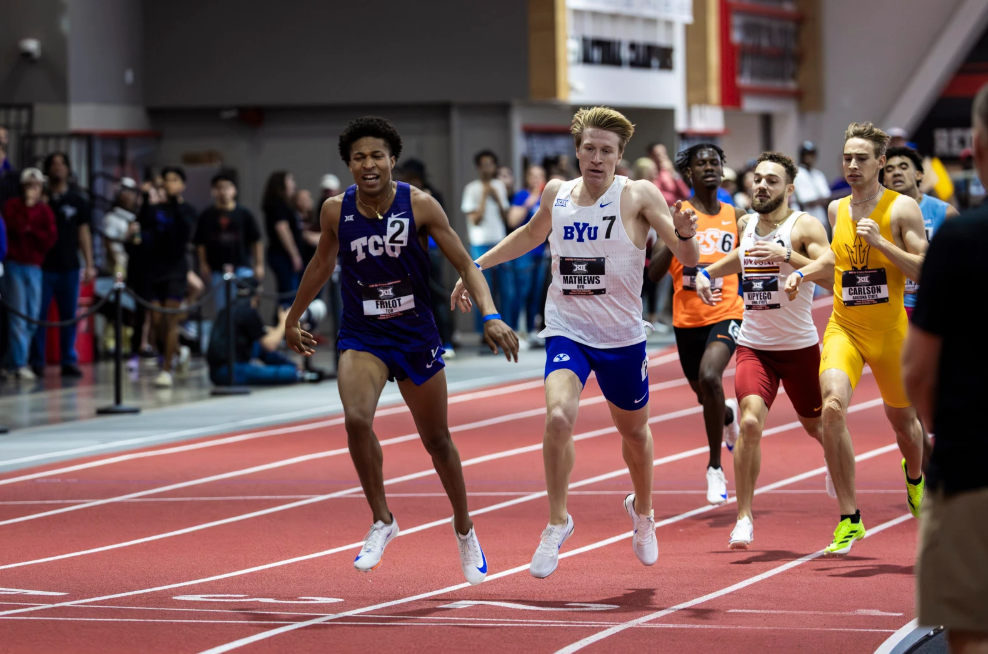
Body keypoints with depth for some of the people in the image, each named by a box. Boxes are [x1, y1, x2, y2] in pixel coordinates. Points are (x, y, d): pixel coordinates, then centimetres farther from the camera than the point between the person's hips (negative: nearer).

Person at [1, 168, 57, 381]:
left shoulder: (45, 211, 11)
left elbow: (50, 239, 1)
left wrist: (31, 229, -8)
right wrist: (28, 208, -12)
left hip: (34, 266, 4)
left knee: (32, 318, 3)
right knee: (18, 316, -9)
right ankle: (20, 365, -10)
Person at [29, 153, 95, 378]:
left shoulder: (78, 200, 8)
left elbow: (84, 233, 10)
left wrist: (89, 264, 5)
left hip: (69, 266, 2)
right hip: (42, 265, -2)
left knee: (69, 316, 3)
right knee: (39, 315, -1)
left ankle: (69, 361, 8)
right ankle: (36, 362, 4)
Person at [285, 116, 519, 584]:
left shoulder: (420, 206, -12)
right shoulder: (336, 210, -6)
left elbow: (465, 264, -9)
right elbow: (321, 263, 13)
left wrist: (491, 316, -24)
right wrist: (293, 318, 23)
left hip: (416, 335, 0)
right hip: (361, 336, 0)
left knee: (437, 440, 12)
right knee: (356, 419, -26)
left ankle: (464, 529, 37)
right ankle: (381, 522, -7)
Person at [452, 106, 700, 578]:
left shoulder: (638, 195, -11)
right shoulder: (556, 194, 0)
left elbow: (689, 258, -15)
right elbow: (531, 234, 23)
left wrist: (684, 235, -38)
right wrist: (476, 266, 21)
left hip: (623, 338, -1)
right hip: (567, 331, 1)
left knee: (633, 431, 17)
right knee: (559, 416, -24)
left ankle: (642, 511, 47)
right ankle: (557, 523, -8)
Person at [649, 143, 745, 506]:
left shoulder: (737, 217, 5)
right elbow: (654, 273, -8)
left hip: (726, 313, -1)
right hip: (687, 318, 1)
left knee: (709, 378, -28)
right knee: (705, 395, 15)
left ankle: (715, 467, -14)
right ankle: (728, 414, 56)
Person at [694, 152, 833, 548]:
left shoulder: (805, 227, -12)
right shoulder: (746, 224, 5)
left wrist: (786, 255, -35)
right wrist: (707, 272, 16)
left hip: (799, 347, -2)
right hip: (753, 346, 2)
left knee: (815, 426, 17)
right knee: (750, 421, -20)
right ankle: (744, 517, -12)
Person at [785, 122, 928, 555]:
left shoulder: (902, 208, -7)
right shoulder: (837, 210, 8)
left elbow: (926, 271, -13)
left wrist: (881, 242, -22)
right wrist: (803, 273, 10)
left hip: (890, 331, -2)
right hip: (843, 328, 2)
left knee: (901, 418, 15)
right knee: (832, 407, -22)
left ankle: (914, 477, 54)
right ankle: (849, 518, -16)